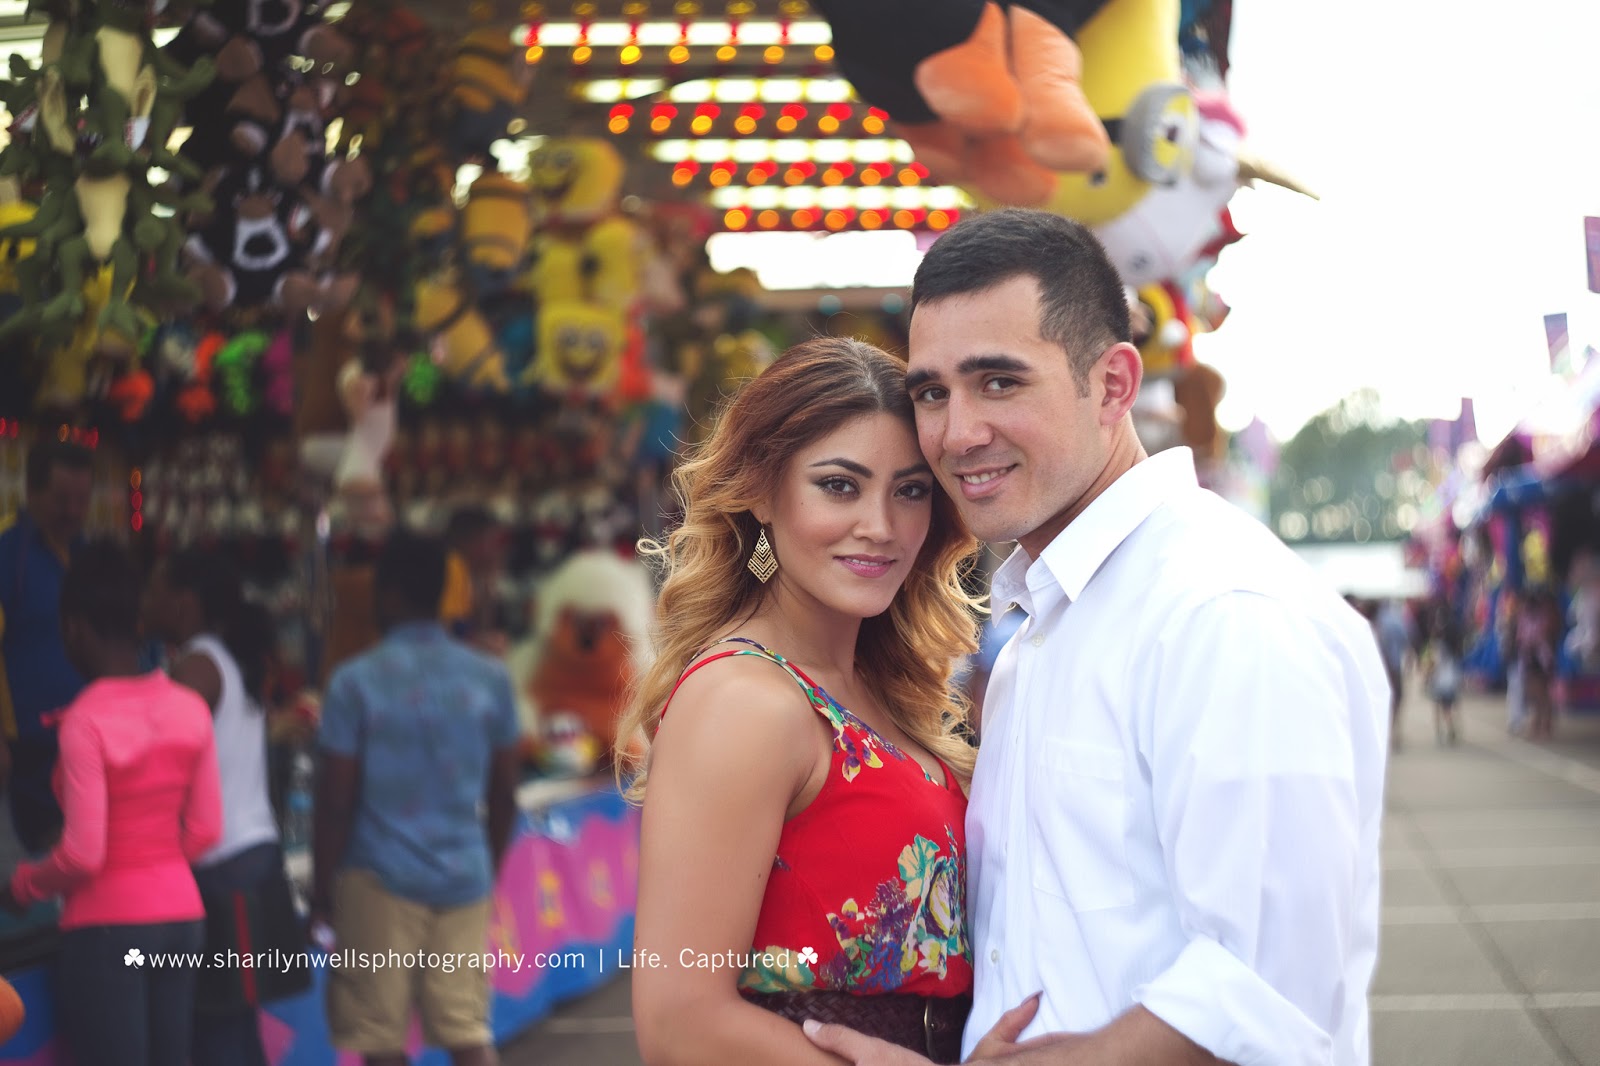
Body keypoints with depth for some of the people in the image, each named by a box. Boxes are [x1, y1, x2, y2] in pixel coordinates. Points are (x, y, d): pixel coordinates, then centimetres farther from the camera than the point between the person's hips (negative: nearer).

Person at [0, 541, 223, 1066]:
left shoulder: (85, 720, -16)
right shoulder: (189, 708, 1)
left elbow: (83, 854, -15)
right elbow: (206, 830, 5)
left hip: (106, 925, -6)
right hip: (180, 911, 6)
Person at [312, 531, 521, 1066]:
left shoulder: (355, 682, -7)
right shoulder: (490, 679, 3)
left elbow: (336, 802, -7)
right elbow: (504, 796, 8)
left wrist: (320, 889, 3)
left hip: (379, 879, -3)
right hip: (465, 876, 3)